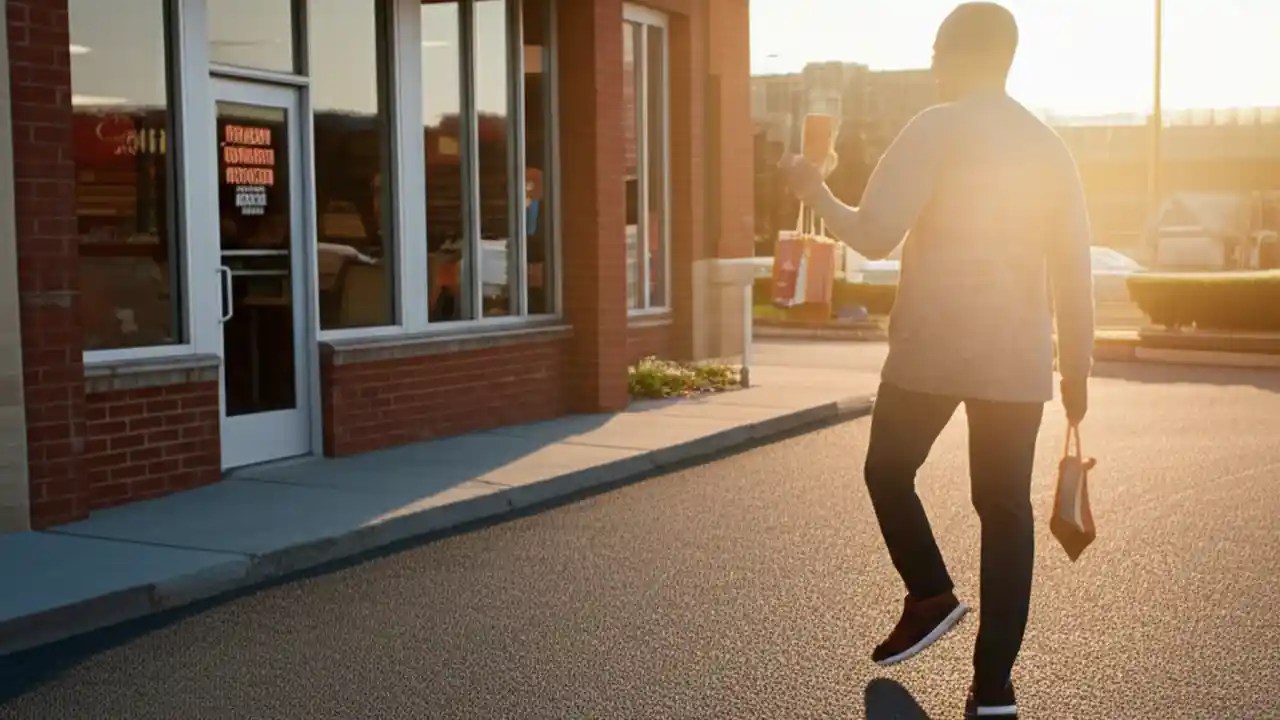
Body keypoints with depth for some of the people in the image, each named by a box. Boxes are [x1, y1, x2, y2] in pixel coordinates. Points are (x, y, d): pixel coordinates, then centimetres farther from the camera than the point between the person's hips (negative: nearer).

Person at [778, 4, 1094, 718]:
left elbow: (874, 235, -14)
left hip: (931, 351, -4)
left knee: (889, 472, 19)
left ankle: (932, 595, 6)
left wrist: (817, 192, 3)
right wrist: (1077, 365, 16)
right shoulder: (1049, 145, 10)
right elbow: (1074, 269, 10)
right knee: (1006, 509, 6)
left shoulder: (935, 130, -6)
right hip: (1018, 362, 4)